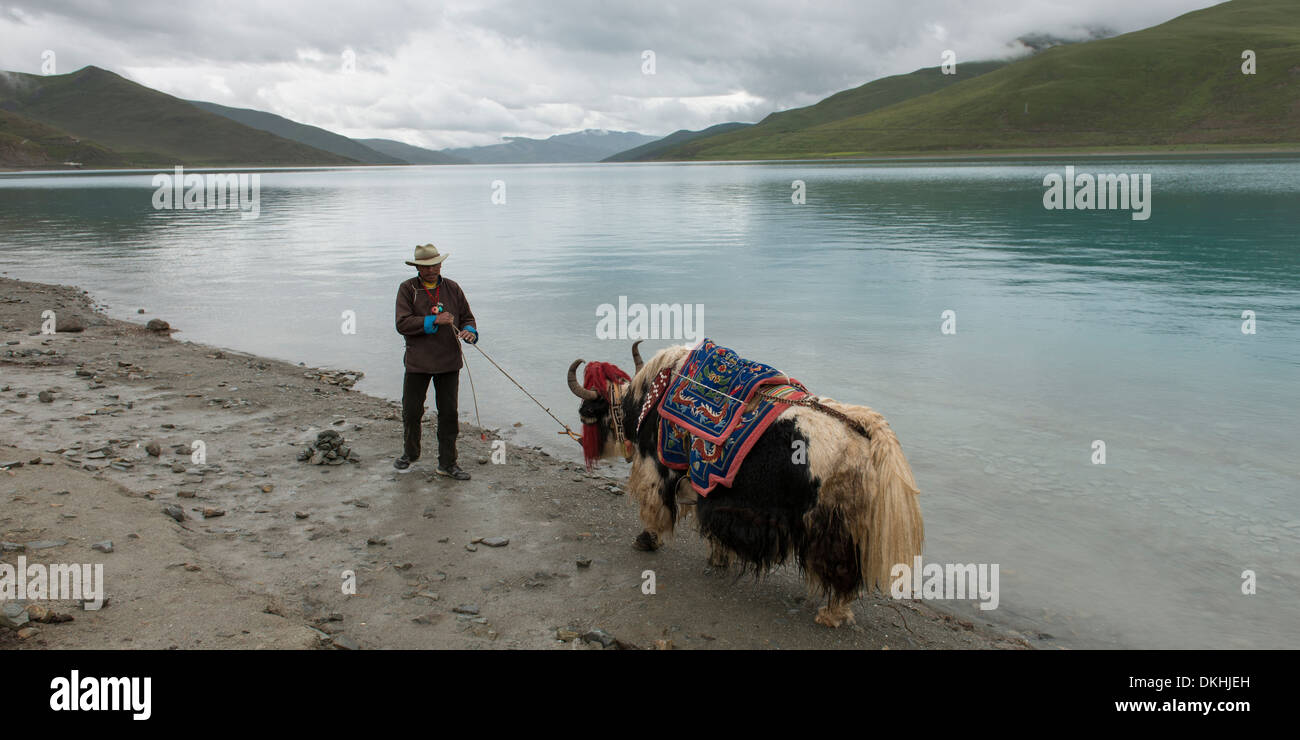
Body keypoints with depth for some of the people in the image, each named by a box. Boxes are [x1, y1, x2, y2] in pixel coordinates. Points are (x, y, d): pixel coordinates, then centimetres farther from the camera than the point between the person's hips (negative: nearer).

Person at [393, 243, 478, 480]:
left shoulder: (452, 288, 7)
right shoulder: (407, 289, -2)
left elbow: (467, 317, 11)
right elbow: (402, 324, -12)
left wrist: (469, 331, -13)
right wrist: (434, 321, -22)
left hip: (449, 362, 2)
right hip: (417, 362, -2)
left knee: (449, 413, 5)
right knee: (411, 411, 7)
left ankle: (447, 464, 15)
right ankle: (410, 454, 30)